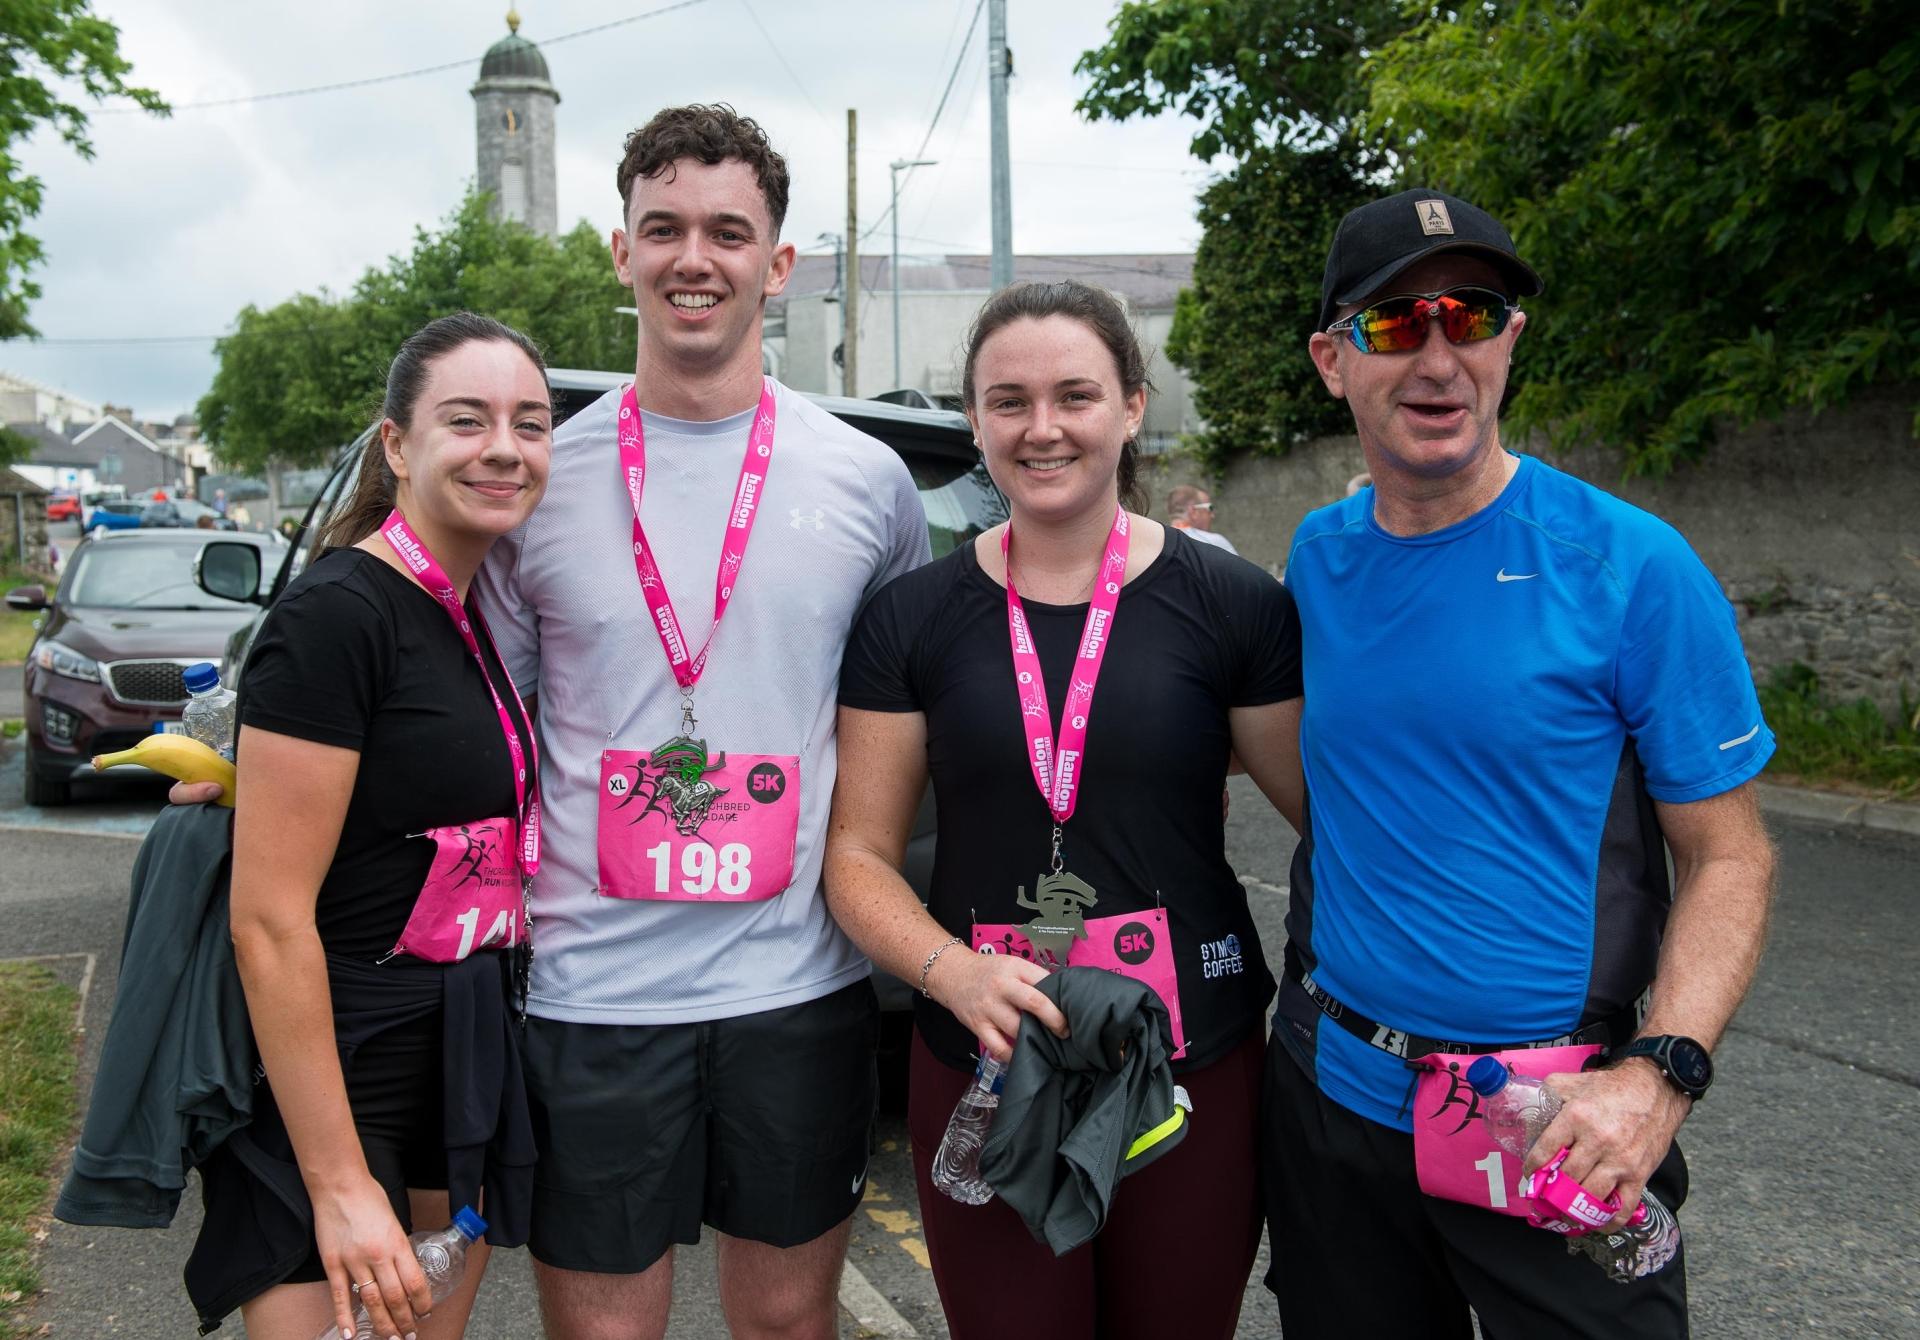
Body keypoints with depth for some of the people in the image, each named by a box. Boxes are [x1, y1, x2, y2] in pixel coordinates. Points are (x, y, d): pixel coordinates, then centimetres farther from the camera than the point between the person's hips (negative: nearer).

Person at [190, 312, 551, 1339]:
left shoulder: (472, 620, 8)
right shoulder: (336, 616, -17)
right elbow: (270, 920, -20)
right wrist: (340, 1186, -21)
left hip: (456, 1083, 8)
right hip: (329, 1088, -8)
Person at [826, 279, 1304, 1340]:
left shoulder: (1234, 605, -4)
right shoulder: (912, 618, 0)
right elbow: (858, 857, 1)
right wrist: (951, 971, -16)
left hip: (1197, 1070, 0)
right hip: (980, 1074, 1)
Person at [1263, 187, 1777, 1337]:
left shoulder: (1633, 568, -11)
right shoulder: (1317, 560, 1)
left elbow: (1729, 856, -9)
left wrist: (1660, 1073, -21)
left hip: (1562, 1125, -4)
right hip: (1334, 1094, 4)